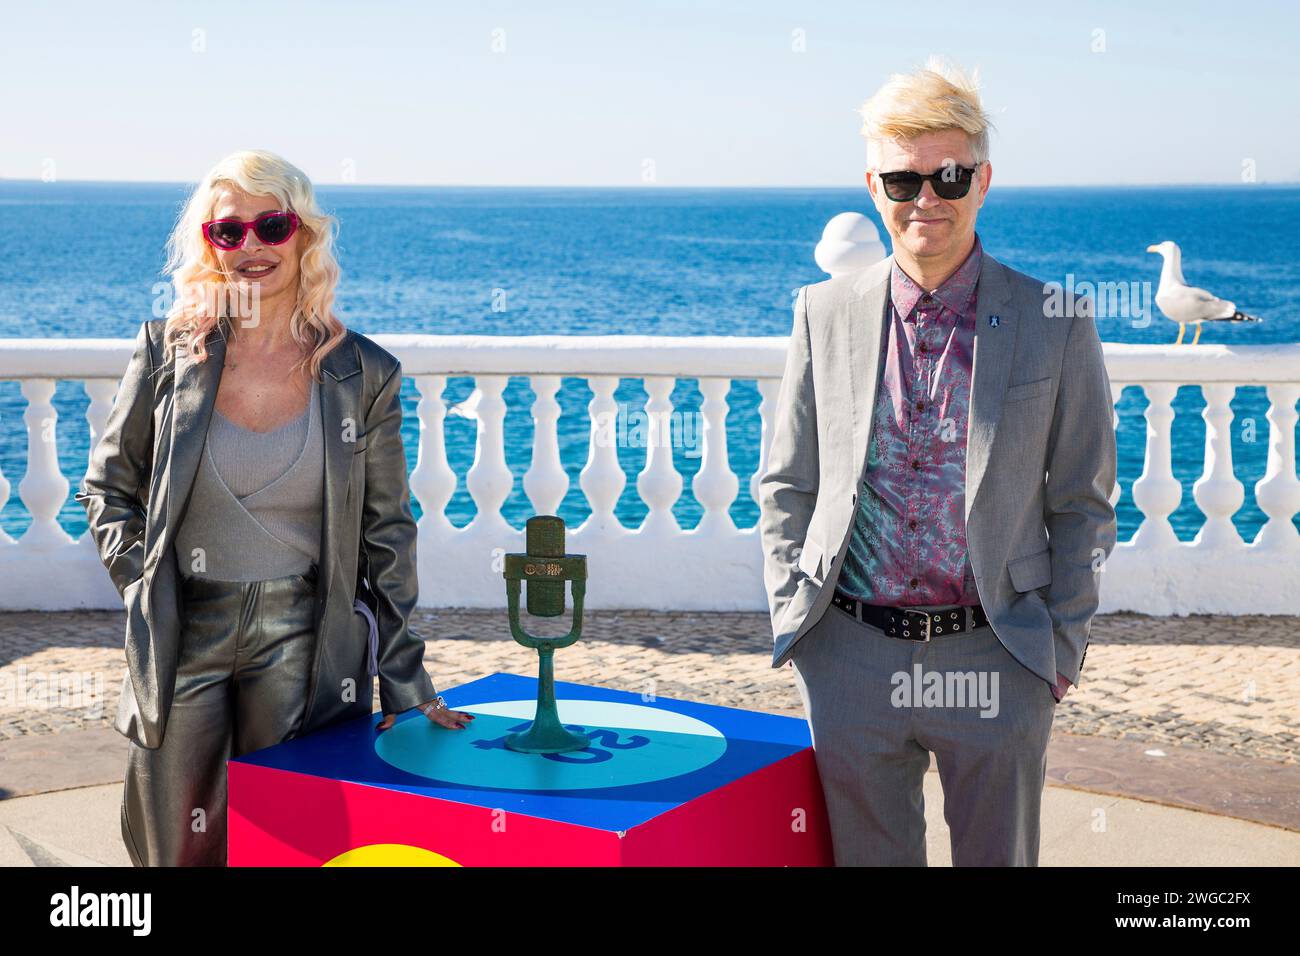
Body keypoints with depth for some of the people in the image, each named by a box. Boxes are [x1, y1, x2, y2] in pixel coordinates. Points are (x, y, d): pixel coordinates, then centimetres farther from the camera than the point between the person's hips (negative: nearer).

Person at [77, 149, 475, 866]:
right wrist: (144, 588, -3)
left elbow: (386, 532, 4)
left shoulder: (364, 375, -2)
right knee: (179, 850, 8)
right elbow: (107, 488, 11)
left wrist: (403, 681, 4)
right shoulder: (168, 351, 0)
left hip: (301, 645, -1)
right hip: (183, 641, 1)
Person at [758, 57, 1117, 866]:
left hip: (996, 663, -1)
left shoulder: (1055, 321, -2)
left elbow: (1082, 503, 3)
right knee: (866, 853, 14)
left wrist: (1062, 649, -1)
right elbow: (786, 486, 10)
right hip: (852, 659, 2)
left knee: (998, 854, 11)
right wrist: (790, 619, 4)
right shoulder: (824, 313, 3)